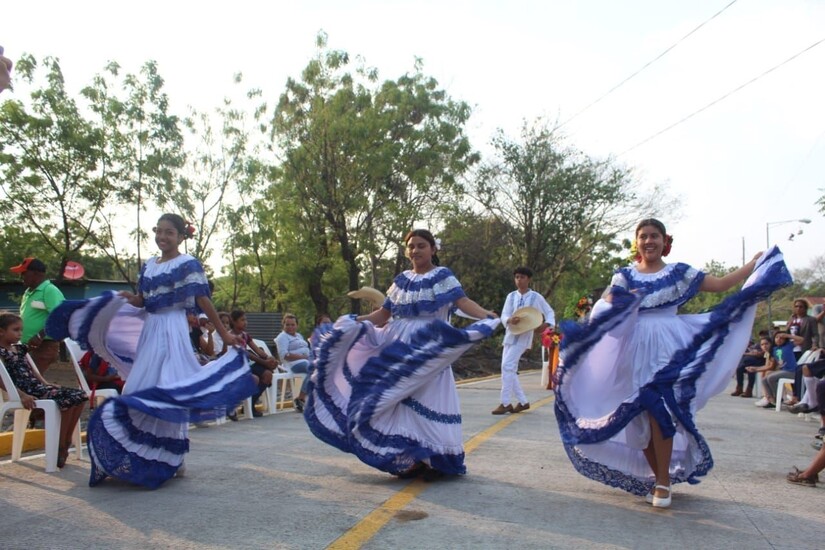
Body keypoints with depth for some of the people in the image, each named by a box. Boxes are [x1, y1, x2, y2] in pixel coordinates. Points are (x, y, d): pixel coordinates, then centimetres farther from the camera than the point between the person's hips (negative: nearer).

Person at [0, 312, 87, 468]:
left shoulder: (19, 349, 21)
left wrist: (46, 384, 12)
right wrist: (22, 395, -27)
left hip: (37, 386, 9)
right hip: (27, 390, -9)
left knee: (80, 396, -3)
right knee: (66, 399, -27)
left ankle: (66, 442, 0)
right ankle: (60, 448, -15)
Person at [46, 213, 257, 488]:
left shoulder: (188, 264, -6)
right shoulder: (148, 265, 14)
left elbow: (203, 301, -8)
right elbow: (141, 301, 14)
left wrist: (224, 333, -10)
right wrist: (126, 296, -9)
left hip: (172, 332, -7)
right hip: (149, 331, 7)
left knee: (165, 392, -5)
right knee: (142, 393, 8)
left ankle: (170, 460, 5)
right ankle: (142, 457, 18)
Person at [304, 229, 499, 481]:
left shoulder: (443, 277, -2)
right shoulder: (401, 280, 13)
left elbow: (462, 301, -17)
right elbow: (384, 313, 13)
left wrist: (486, 315, -35)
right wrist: (357, 321, -1)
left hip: (428, 352, -5)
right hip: (399, 351, 6)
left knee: (427, 403, -6)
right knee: (402, 403, 6)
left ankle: (436, 459, 5)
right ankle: (412, 459, 17)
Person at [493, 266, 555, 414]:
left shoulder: (536, 297, -1)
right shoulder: (511, 296, 7)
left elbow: (549, 312, 8)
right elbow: (503, 316, -1)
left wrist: (546, 324, -12)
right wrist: (510, 320, -24)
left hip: (523, 337, -5)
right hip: (510, 335, 5)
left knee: (507, 366, -16)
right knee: (509, 370, 6)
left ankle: (505, 403, -9)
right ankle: (523, 401, 20)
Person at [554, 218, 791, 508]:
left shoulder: (679, 272, 7)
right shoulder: (625, 275, 8)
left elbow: (721, 284, 4)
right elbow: (605, 303, -6)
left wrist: (755, 263, 1)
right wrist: (617, 301, -28)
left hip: (668, 349, -2)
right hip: (635, 350, 2)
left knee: (658, 409, -15)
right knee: (639, 416, 1)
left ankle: (663, 481, -3)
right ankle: (659, 478, 17)